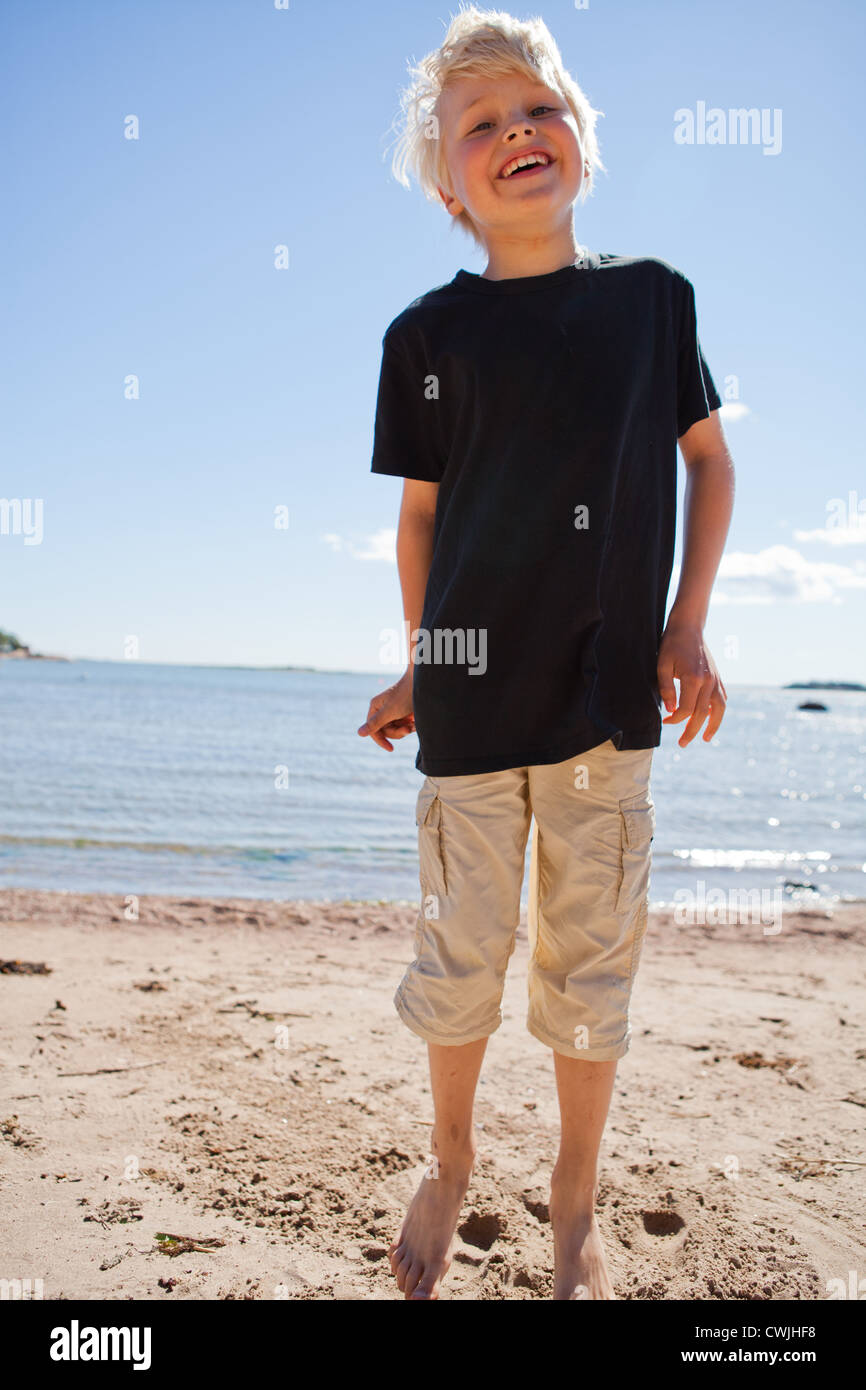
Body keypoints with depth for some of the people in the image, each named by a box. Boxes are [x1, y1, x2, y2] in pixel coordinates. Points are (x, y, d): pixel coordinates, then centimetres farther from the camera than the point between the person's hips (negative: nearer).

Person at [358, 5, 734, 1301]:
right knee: (462, 946, 7)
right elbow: (421, 513, 8)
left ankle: (577, 1203, 30)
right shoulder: (428, 332, 3)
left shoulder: (652, 296, 6)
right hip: (472, 684, 0)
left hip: (611, 683, 1)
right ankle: (451, 1160, 34)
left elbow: (710, 460, 11)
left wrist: (688, 628, 2)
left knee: (593, 958, 7)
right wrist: (419, 665, 7)